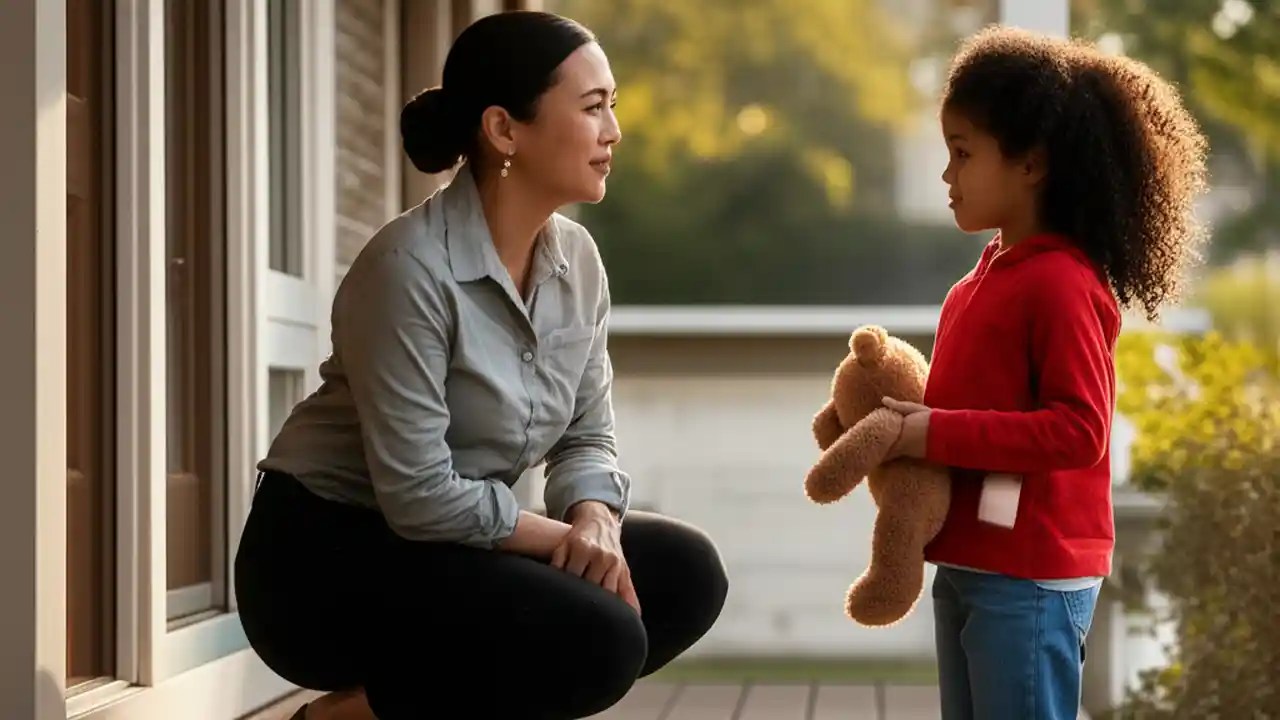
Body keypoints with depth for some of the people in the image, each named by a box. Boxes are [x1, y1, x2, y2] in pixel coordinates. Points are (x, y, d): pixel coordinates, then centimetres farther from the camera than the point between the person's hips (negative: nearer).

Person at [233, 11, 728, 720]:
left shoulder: (577, 261, 1)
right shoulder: (410, 267, -23)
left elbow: (586, 437, 6)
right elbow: (419, 495, -26)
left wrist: (595, 520, -16)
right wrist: (567, 537, -16)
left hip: (453, 547, 8)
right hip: (325, 558, -8)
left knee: (684, 573, -6)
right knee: (598, 637, -24)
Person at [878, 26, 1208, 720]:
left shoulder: (1061, 285, -16)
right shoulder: (990, 275, 11)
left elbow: (1079, 430, -21)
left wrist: (940, 435, -21)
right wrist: (910, 422, 5)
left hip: (1029, 579, -9)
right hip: (969, 565, 10)